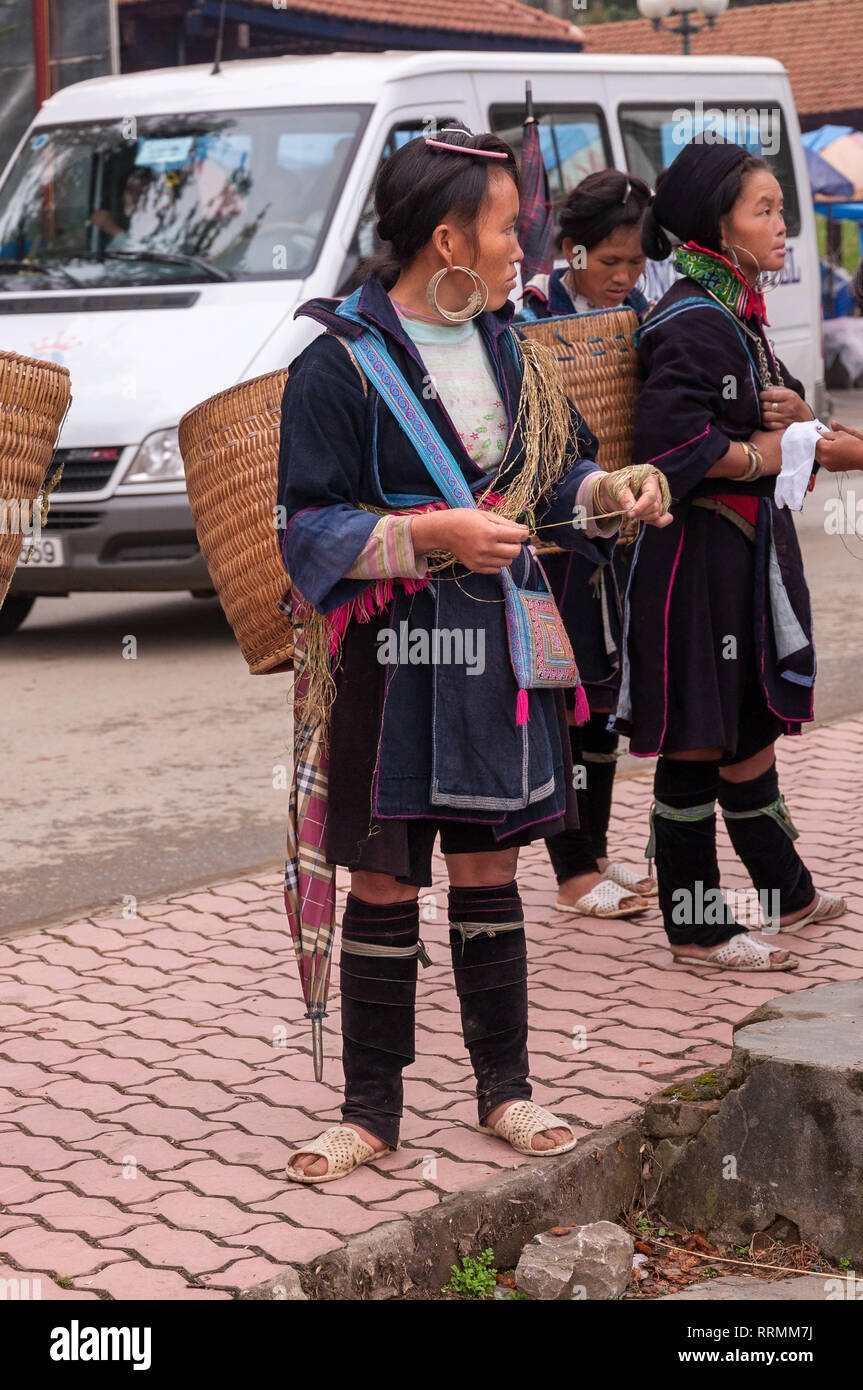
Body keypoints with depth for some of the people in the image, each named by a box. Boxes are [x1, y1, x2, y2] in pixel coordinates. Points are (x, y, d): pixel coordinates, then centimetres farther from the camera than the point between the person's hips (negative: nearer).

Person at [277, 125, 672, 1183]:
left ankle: (504, 1090, 23)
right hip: (389, 657, -5)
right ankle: (371, 1108, 16)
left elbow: (556, 466, 18)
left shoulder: (505, 347, 9)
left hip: (497, 649, 5)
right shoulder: (339, 362, -10)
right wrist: (434, 535, -21)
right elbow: (311, 528, -11)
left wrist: (610, 492, -3)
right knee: (382, 884, 3)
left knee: (488, 872, 11)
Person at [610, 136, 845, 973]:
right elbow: (667, 439, -28)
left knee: (750, 723, 19)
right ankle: (695, 927, 8)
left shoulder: (736, 312, 13)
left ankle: (787, 893, 32)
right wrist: (757, 455, -14)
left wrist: (791, 410, -5)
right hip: (698, 551, -10)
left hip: (747, 548, 10)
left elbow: (777, 407, 18)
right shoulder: (692, 321, -17)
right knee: (698, 741, -1)